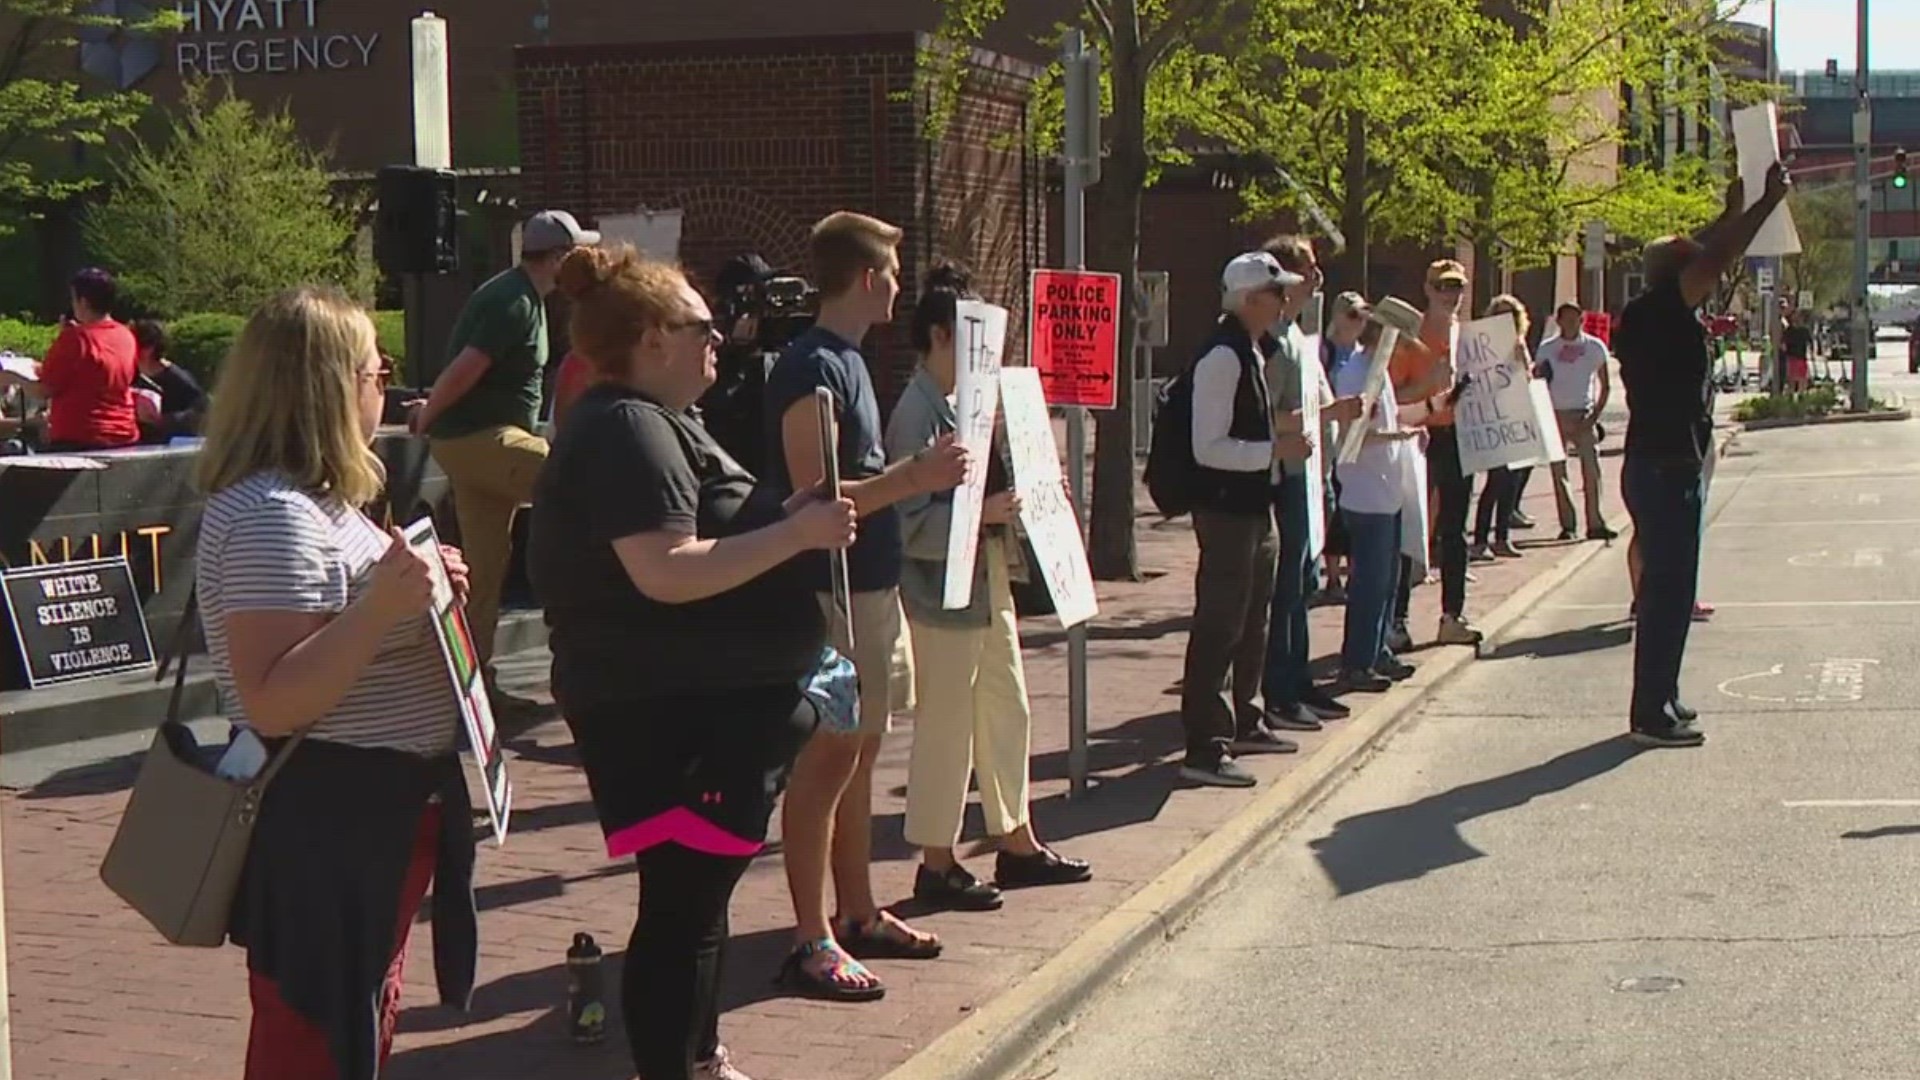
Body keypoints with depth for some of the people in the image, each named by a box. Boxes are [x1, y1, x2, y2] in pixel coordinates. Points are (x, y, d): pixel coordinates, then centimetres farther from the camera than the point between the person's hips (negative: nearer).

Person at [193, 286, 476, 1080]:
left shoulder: (308, 501, 11)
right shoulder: (272, 516, -21)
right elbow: (272, 704, -28)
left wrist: (415, 591, 9)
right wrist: (382, 606, -33)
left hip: (376, 811, 11)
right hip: (327, 823, -11)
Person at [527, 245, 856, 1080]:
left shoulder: (648, 422, 16)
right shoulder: (629, 430, -19)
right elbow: (666, 572, -29)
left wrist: (792, 516, 11)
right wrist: (798, 534, -25)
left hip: (708, 706, 12)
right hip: (666, 716, -12)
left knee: (701, 890, 22)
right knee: (681, 904, -5)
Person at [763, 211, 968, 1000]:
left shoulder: (848, 361, 15)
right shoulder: (810, 369, -16)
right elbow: (814, 496, -23)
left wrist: (921, 472, 14)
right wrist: (914, 477, -23)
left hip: (872, 584, 10)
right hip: (832, 590, -10)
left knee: (860, 753, 15)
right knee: (827, 760, -7)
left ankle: (859, 915, 25)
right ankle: (811, 942, -2)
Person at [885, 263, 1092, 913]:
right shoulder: (917, 412, -16)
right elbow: (911, 520, -23)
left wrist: (1021, 498, 10)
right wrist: (982, 513, -32)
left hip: (989, 584, 10)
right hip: (943, 592, -10)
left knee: (1008, 711, 16)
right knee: (946, 726, -2)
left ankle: (1016, 843, 28)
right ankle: (936, 865, 9)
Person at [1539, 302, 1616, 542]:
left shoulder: (1595, 347, 2)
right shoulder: (1547, 349, 2)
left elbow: (1605, 386, 6)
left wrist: (1594, 416, -4)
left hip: (1583, 415, 0)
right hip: (1555, 414, 0)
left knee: (1591, 468, -7)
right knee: (1558, 471, 0)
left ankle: (1595, 523, -3)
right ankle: (1567, 525, 5)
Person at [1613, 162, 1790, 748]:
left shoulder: (1643, 316, 11)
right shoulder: (1662, 311, -15)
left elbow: (1696, 258, 28)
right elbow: (1715, 260, -24)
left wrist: (1731, 213, 31)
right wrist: (1768, 201, -14)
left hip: (1653, 468, 10)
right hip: (1669, 471, -10)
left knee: (1665, 587, 16)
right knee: (1668, 590, -7)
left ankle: (1658, 700, 23)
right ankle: (1651, 713, -6)